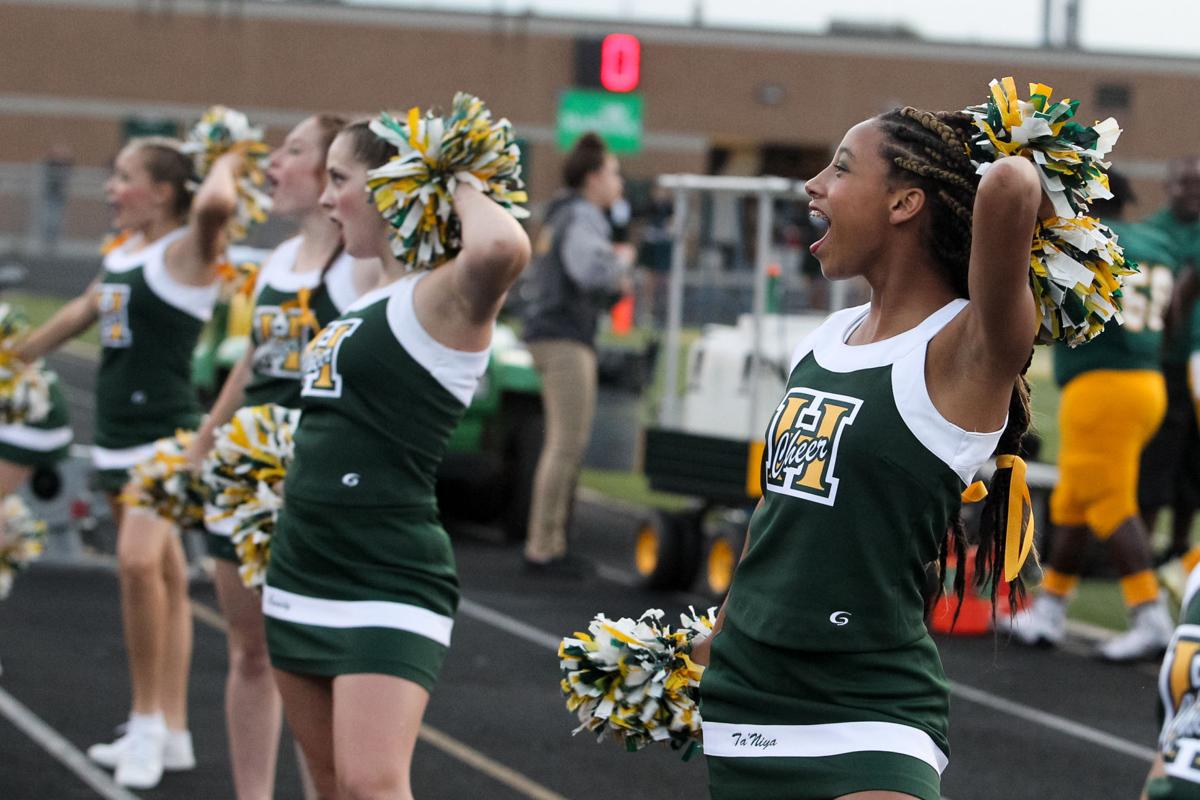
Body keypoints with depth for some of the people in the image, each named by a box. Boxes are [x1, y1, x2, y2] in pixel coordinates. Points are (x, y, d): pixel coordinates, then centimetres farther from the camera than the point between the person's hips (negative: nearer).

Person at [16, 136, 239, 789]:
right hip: (118, 433, 8)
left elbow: (215, 204, -33)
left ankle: (149, 720, -13)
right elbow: (84, 312, 31)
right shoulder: (123, 252, 14)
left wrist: (227, 164, -14)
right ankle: (170, 733, 14)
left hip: (166, 432, -8)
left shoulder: (186, 251, -10)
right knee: (163, 575, 10)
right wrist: (20, 354, 39)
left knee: (139, 561, -23)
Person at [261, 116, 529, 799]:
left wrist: (463, 190, -19)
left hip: (387, 584, -9)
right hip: (302, 580, 9)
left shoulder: (444, 297, -13)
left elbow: (503, 246, -37)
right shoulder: (374, 299, 14)